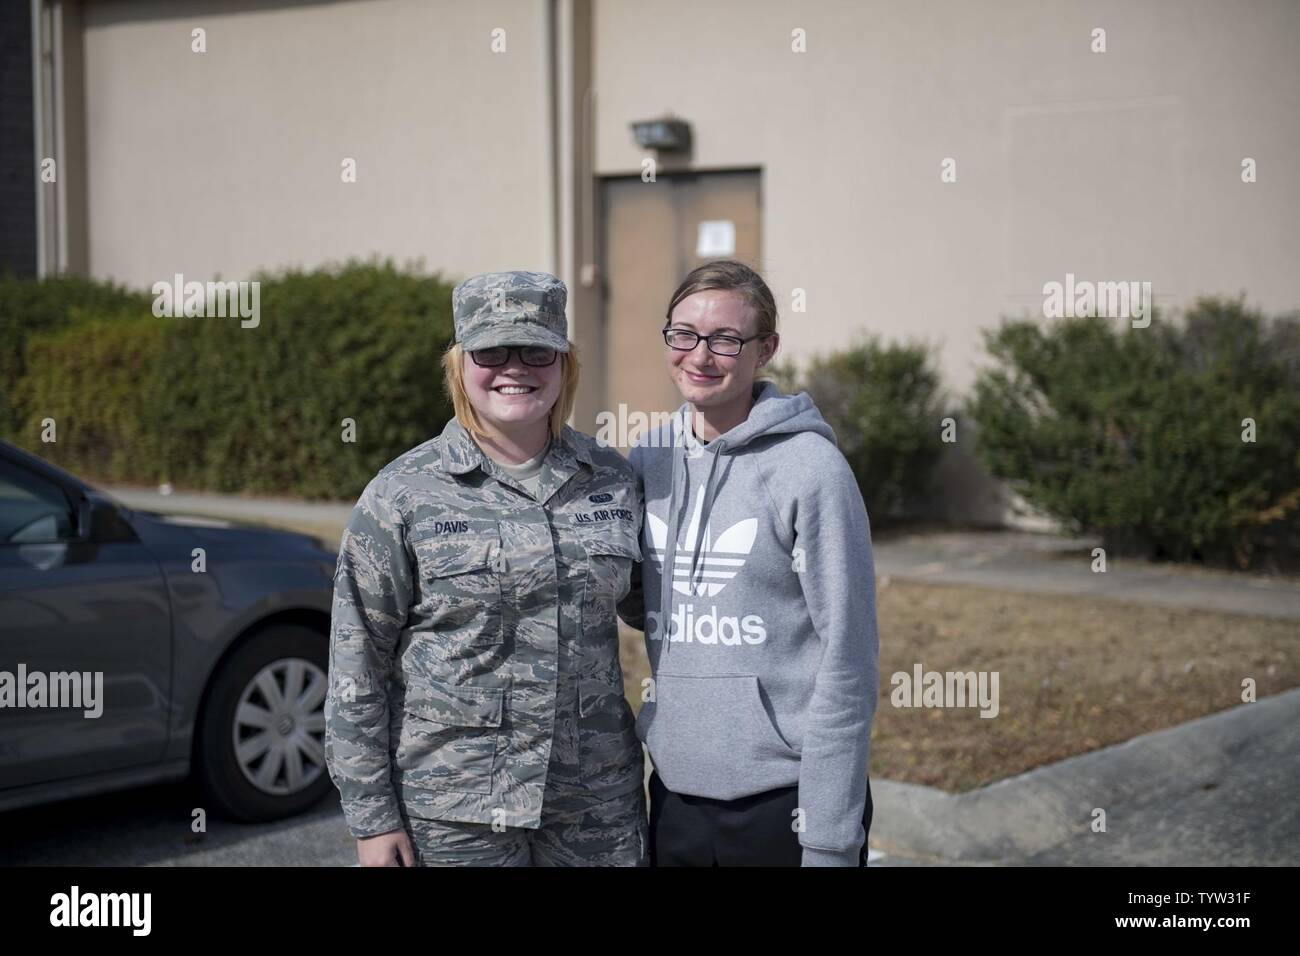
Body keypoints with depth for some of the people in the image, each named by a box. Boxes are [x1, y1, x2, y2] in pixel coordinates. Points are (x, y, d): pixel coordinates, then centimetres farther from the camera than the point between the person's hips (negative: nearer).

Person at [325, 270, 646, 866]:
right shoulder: (404, 494, -5)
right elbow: (356, 664, -4)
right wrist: (372, 816, -6)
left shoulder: (613, 481, 4)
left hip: (596, 804, 3)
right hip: (450, 814, -2)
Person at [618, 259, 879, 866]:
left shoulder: (810, 467, -11)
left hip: (785, 801, -5)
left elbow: (846, 659, -11)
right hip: (676, 793, 5)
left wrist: (830, 838, -14)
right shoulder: (649, 459, 5)